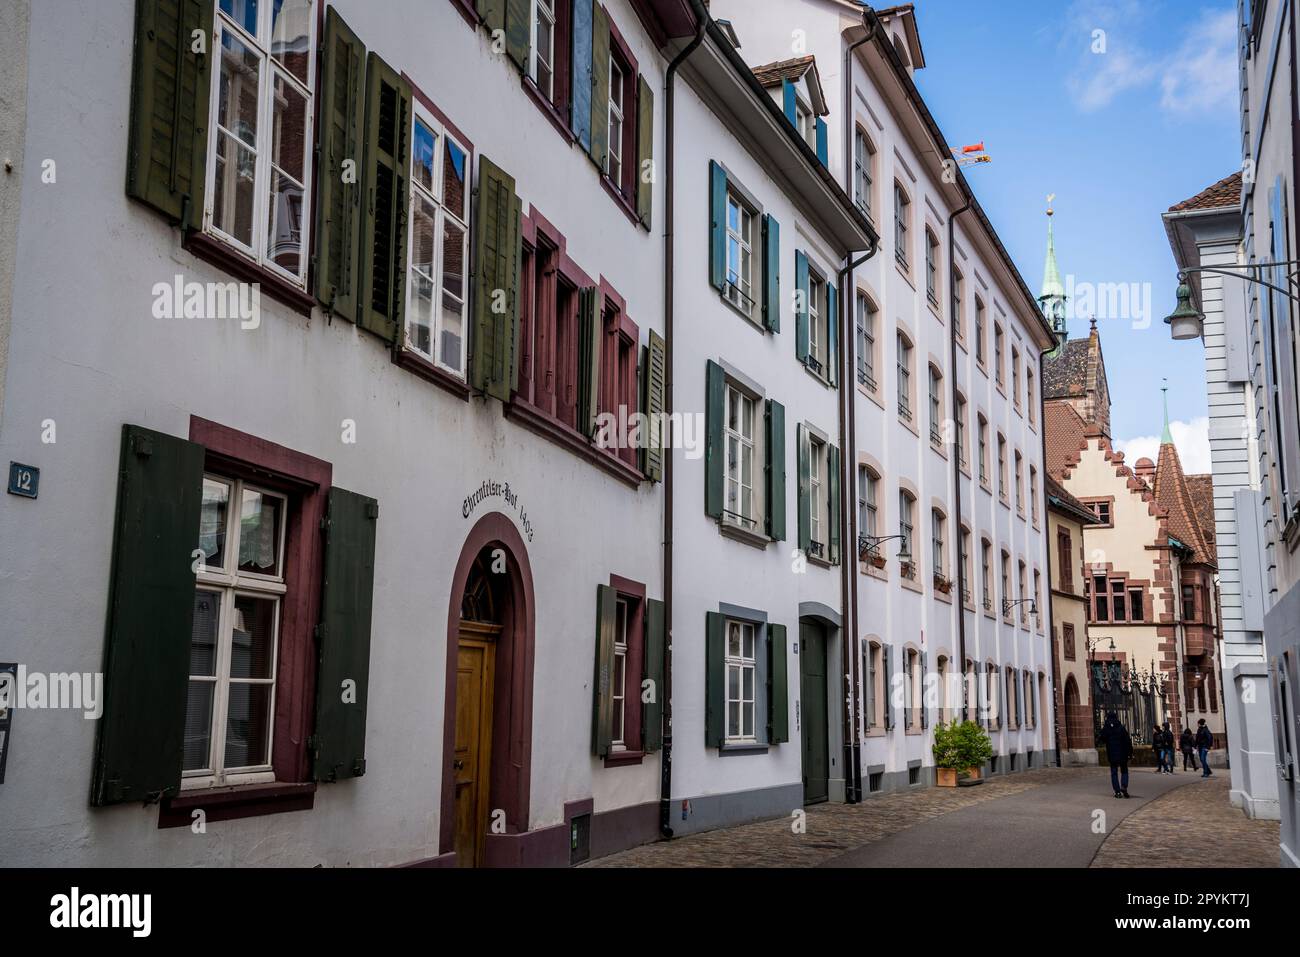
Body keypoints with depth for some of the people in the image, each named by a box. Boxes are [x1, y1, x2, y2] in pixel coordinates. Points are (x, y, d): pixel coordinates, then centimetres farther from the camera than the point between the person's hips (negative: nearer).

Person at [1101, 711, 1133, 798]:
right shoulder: (1121, 728, -5)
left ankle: (1117, 791, 1)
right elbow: (1128, 741, -6)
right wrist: (1130, 752, 0)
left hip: (1112, 755, 1)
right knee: (1124, 771, 12)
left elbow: (1103, 741, 9)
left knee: (1114, 772, 7)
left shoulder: (1105, 729, -3)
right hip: (1122, 754, 0)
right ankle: (1124, 786, -10)